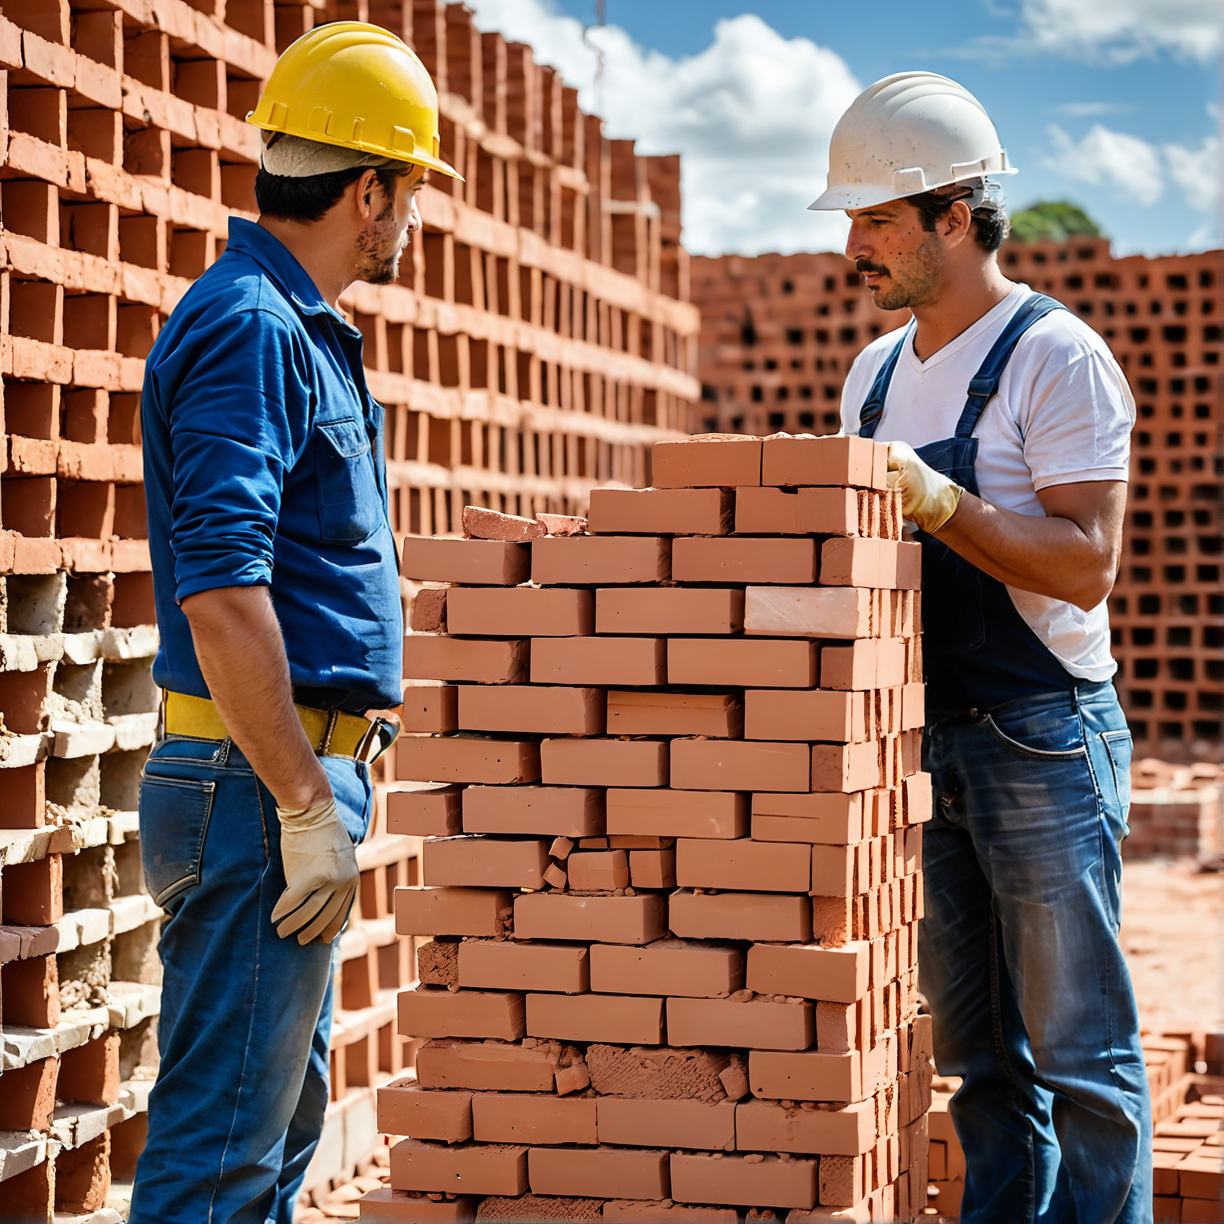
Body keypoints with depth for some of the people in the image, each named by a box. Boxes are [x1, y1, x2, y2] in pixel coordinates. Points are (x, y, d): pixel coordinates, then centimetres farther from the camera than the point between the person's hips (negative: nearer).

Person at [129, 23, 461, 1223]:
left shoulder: (296, 330, 16)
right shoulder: (251, 330, -16)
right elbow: (220, 595, -25)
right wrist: (308, 807, -24)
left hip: (292, 778, 10)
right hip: (258, 778, -10)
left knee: (280, 1122, 17)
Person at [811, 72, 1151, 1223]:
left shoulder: (1057, 359, -9)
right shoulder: (878, 371, 14)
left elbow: (1084, 565, -17)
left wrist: (942, 503, -25)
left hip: (1042, 738, -7)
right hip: (922, 738, 7)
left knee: (1077, 1049, -2)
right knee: (977, 1052, 12)